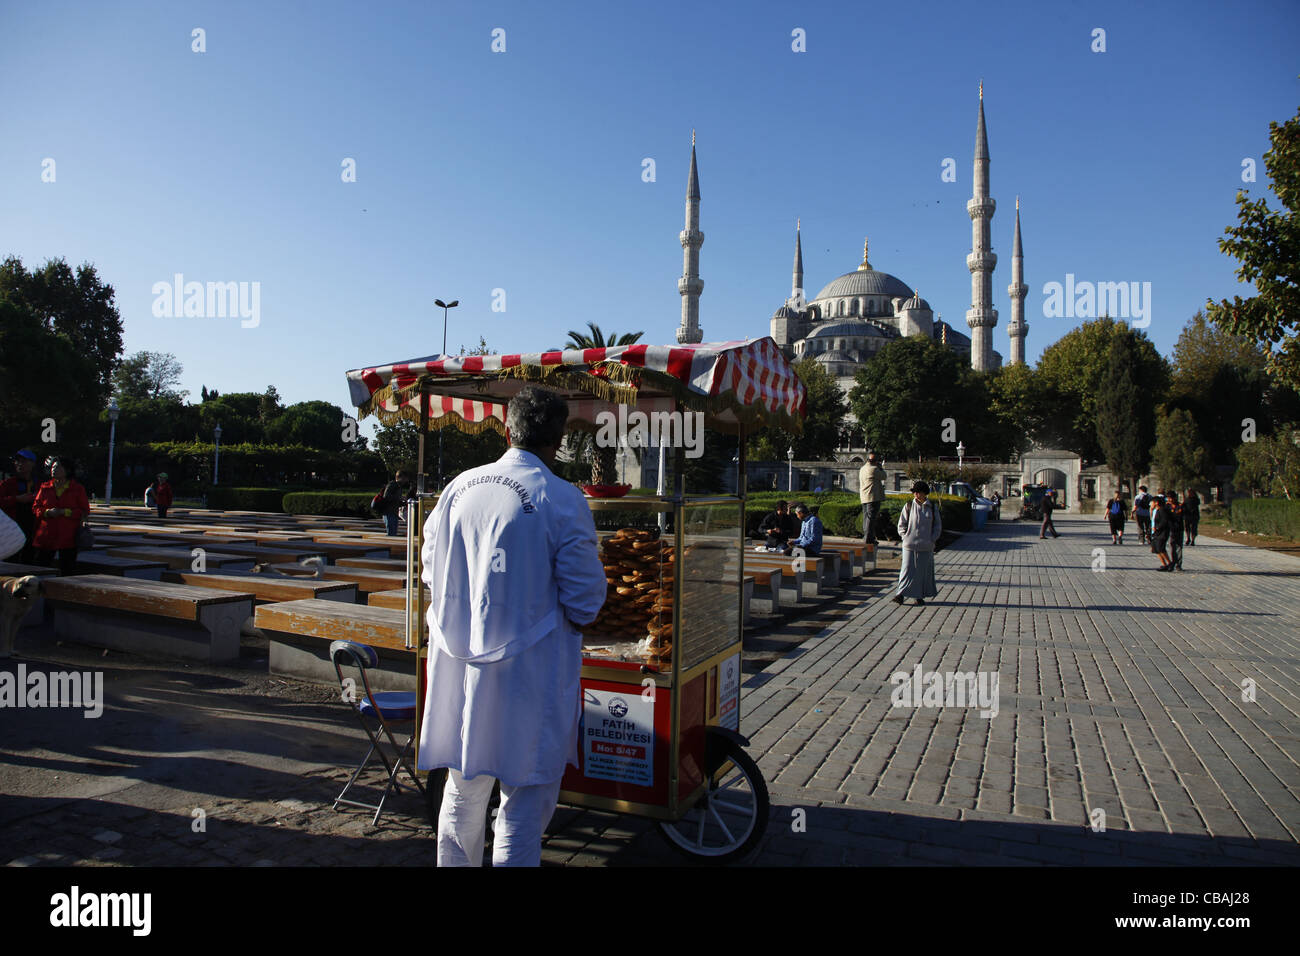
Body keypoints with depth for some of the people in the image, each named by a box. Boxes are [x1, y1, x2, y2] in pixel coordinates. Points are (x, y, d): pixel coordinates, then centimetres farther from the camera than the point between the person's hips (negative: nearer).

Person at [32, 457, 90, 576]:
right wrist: (47, 512, -10)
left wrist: (64, 512, -13)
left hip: (68, 538, -3)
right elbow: (35, 508, 10)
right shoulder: (45, 488, 12)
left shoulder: (78, 489, 3)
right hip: (45, 537, 3)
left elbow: (85, 511, -2)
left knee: (67, 570, 0)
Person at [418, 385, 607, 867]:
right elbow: (584, 598, -12)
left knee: (464, 790, 22)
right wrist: (575, 617, 10)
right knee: (525, 800, 7)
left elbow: (431, 570, 11)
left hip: (458, 663, 6)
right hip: (526, 670, -5)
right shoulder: (563, 500, -15)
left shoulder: (459, 487, 1)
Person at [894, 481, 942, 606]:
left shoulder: (933, 507, 5)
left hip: (926, 546, 2)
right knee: (907, 569, -7)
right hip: (910, 544, -2)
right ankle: (901, 594, -6)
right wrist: (905, 537, -5)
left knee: (924, 570, 6)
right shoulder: (908, 506, 2)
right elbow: (901, 524, 6)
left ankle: (920, 596, 17)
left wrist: (932, 539, -2)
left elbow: (938, 525, 10)